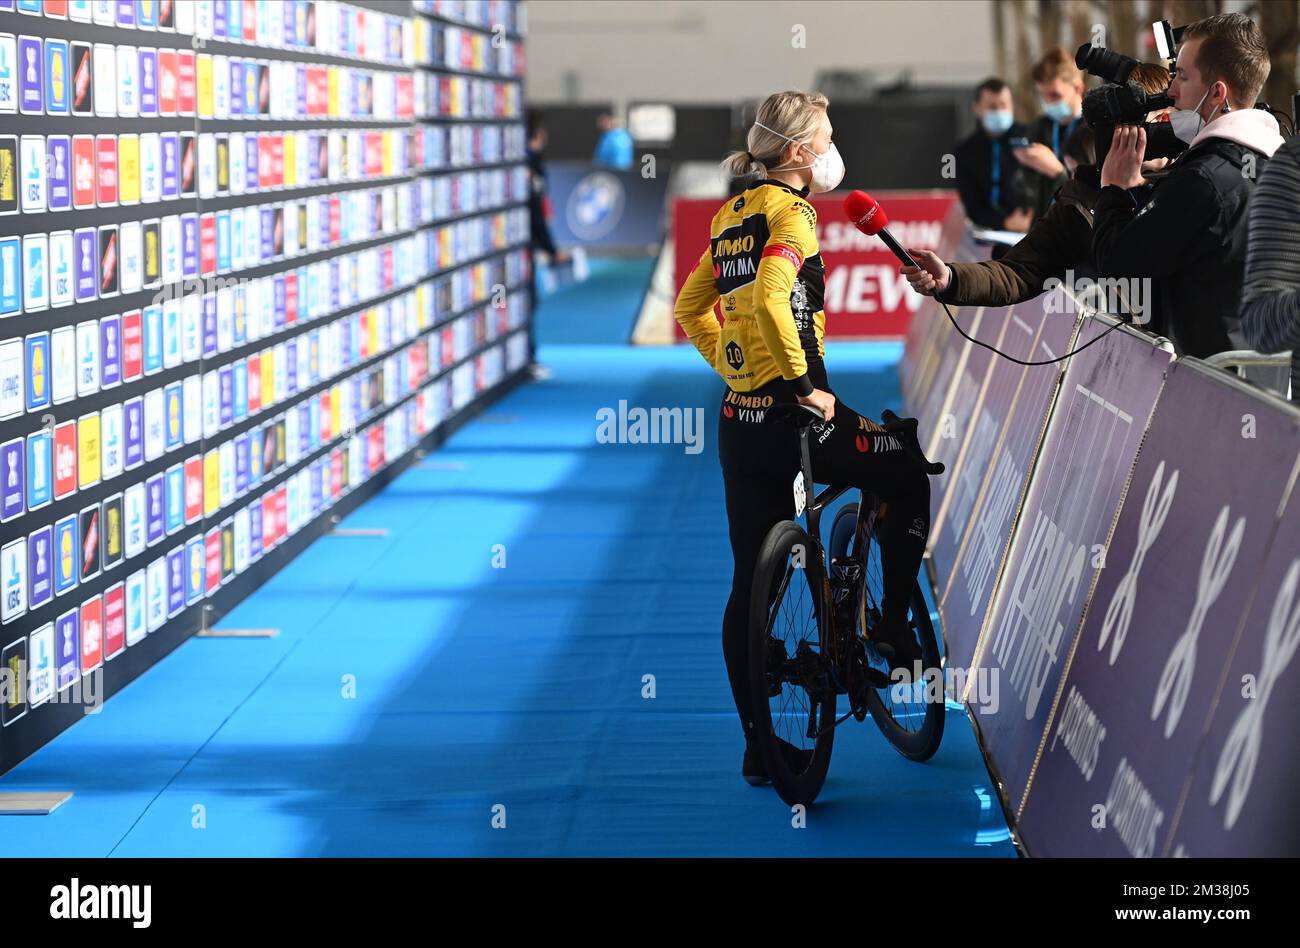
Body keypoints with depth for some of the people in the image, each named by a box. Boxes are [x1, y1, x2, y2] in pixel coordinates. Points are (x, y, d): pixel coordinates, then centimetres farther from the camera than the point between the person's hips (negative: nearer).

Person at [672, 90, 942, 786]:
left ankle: (757, 748, 13)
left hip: (738, 419, 8)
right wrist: (804, 384, -21)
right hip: (792, 418, -8)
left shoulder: (731, 214, 15)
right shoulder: (790, 210, -11)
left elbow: (691, 307, 23)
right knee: (912, 471, 15)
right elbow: (771, 298, -27)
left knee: (750, 585, 9)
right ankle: (892, 629, 14)